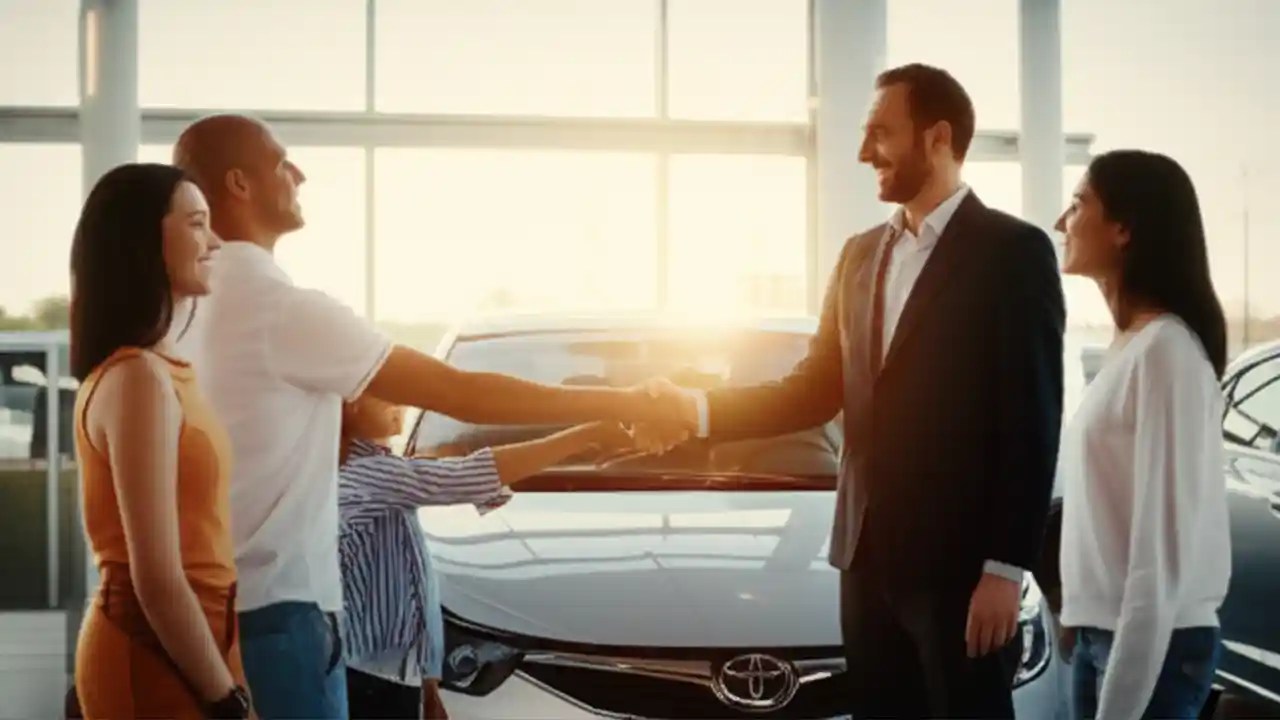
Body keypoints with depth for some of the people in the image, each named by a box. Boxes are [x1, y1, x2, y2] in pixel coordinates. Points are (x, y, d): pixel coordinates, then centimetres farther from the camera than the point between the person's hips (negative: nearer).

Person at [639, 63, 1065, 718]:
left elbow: (1031, 423, -11)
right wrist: (700, 410, 1)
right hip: (870, 555, 6)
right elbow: (816, 390, 14)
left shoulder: (1012, 252, -7)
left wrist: (1005, 567, -15)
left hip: (961, 562, -6)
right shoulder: (862, 255, 14)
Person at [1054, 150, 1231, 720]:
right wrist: (1097, 650, 10)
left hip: (1155, 645, -8)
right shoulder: (1129, 346, 11)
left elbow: (1164, 541, -19)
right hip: (1106, 633, 8)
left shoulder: (1165, 349, -15)